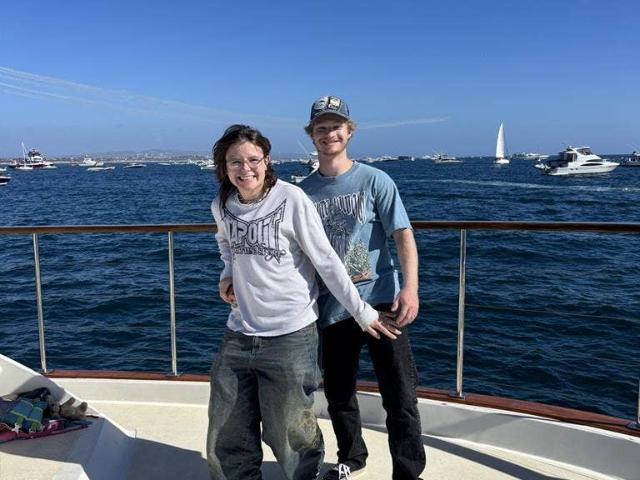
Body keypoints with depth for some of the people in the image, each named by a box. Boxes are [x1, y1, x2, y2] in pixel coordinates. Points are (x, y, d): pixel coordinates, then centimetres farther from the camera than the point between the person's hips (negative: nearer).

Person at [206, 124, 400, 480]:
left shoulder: (291, 199, -14)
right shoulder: (222, 205, 1)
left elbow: (326, 261, -10)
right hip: (239, 334, 5)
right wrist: (228, 273, 5)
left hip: (290, 335, -5)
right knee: (227, 436, 16)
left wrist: (362, 312, -8)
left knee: (289, 432, 9)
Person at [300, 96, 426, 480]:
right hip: (331, 308, 4)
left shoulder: (375, 181, -3)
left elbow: (403, 235, -8)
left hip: (380, 302, -3)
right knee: (338, 395, 18)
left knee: (400, 397, 1)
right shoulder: (304, 191, 6)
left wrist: (410, 287, -22)